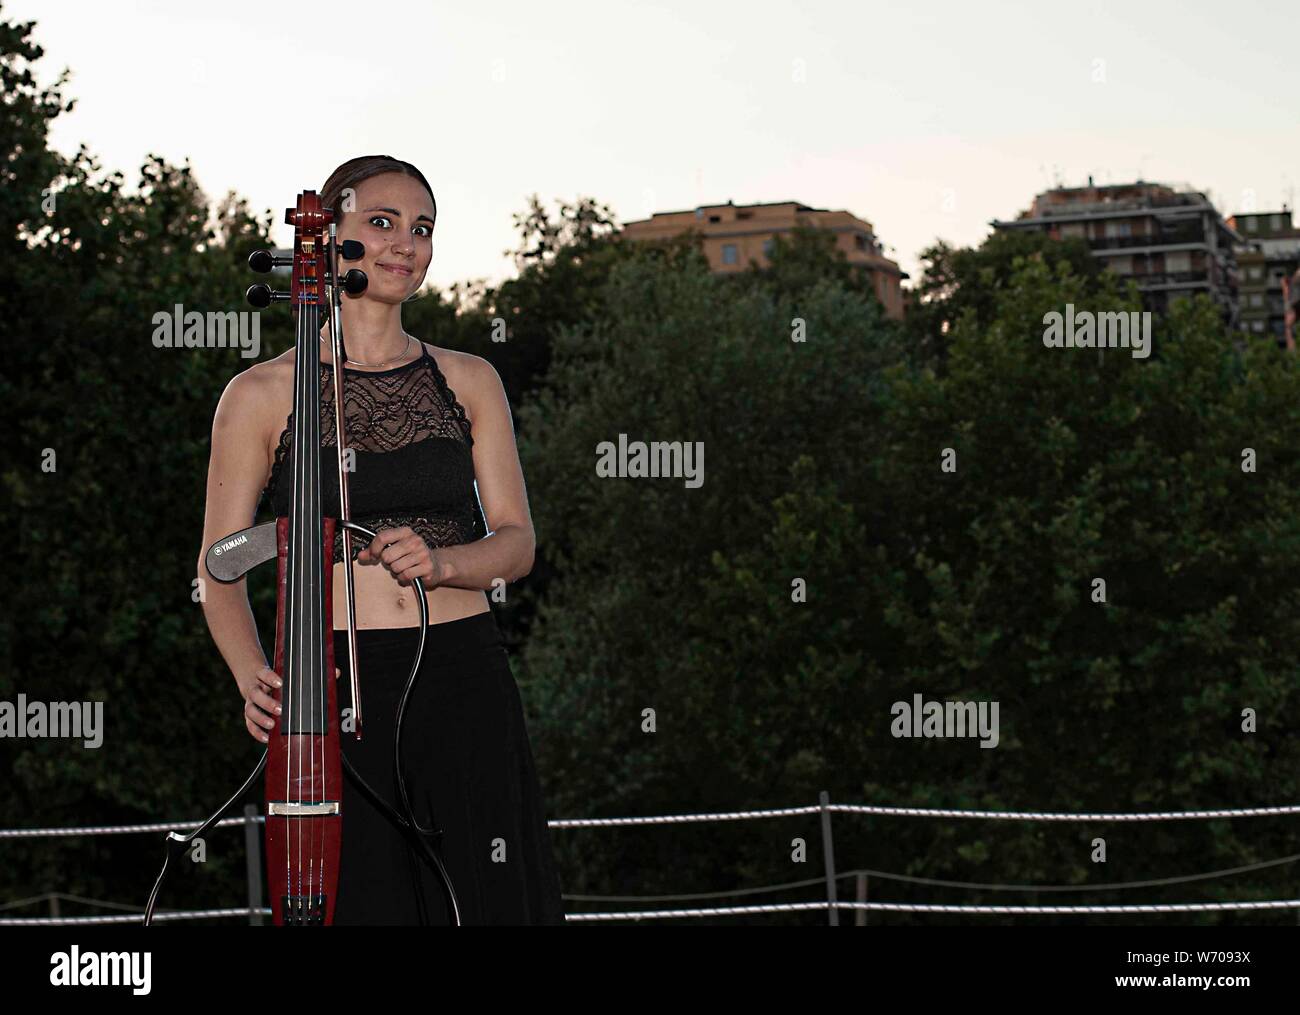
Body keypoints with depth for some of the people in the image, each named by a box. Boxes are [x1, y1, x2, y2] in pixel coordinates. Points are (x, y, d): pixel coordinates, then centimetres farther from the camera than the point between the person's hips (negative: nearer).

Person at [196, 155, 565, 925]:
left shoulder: (470, 382, 10)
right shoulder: (262, 394, 2)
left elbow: (517, 542, 5)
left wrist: (440, 561, -16)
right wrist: (254, 678, -15)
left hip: (465, 688, 2)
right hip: (334, 692, -2)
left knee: (486, 901, 0)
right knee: (356, 898, -2)